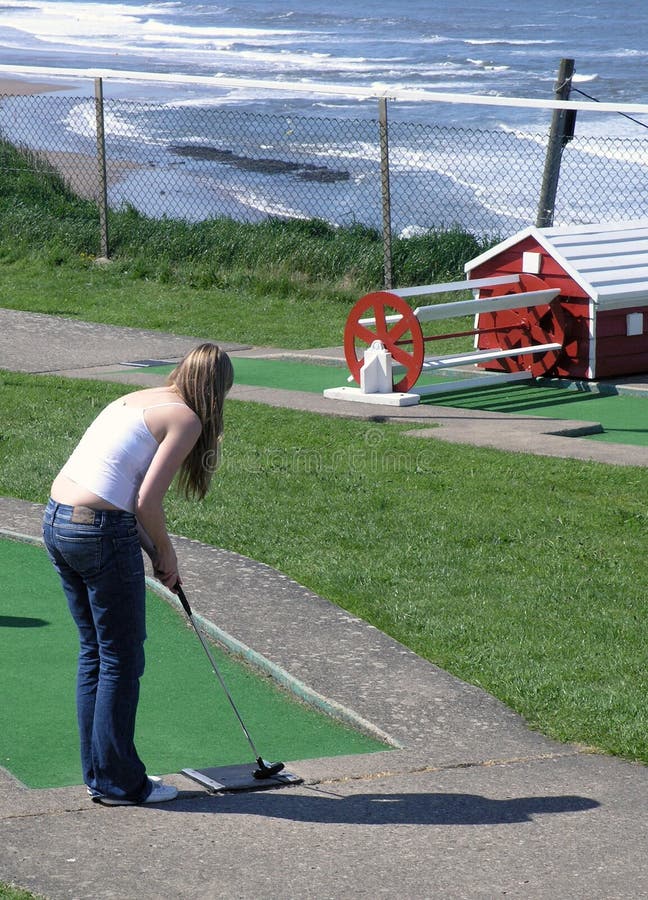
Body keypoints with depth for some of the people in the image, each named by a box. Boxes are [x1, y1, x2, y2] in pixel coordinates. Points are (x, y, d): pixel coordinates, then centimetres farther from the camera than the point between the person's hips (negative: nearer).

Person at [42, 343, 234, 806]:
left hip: (57, 520, 9)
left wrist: (154, 552, 16)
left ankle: (99, 773, 25)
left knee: (93, 651, 18)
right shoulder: (186, 419, -6)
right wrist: (166, 554, 5)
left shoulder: (137, 400, 19)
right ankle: (119, 782, 13)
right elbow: (147, 503, -12)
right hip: (100, 531, -9)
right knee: (122, 659, 4)